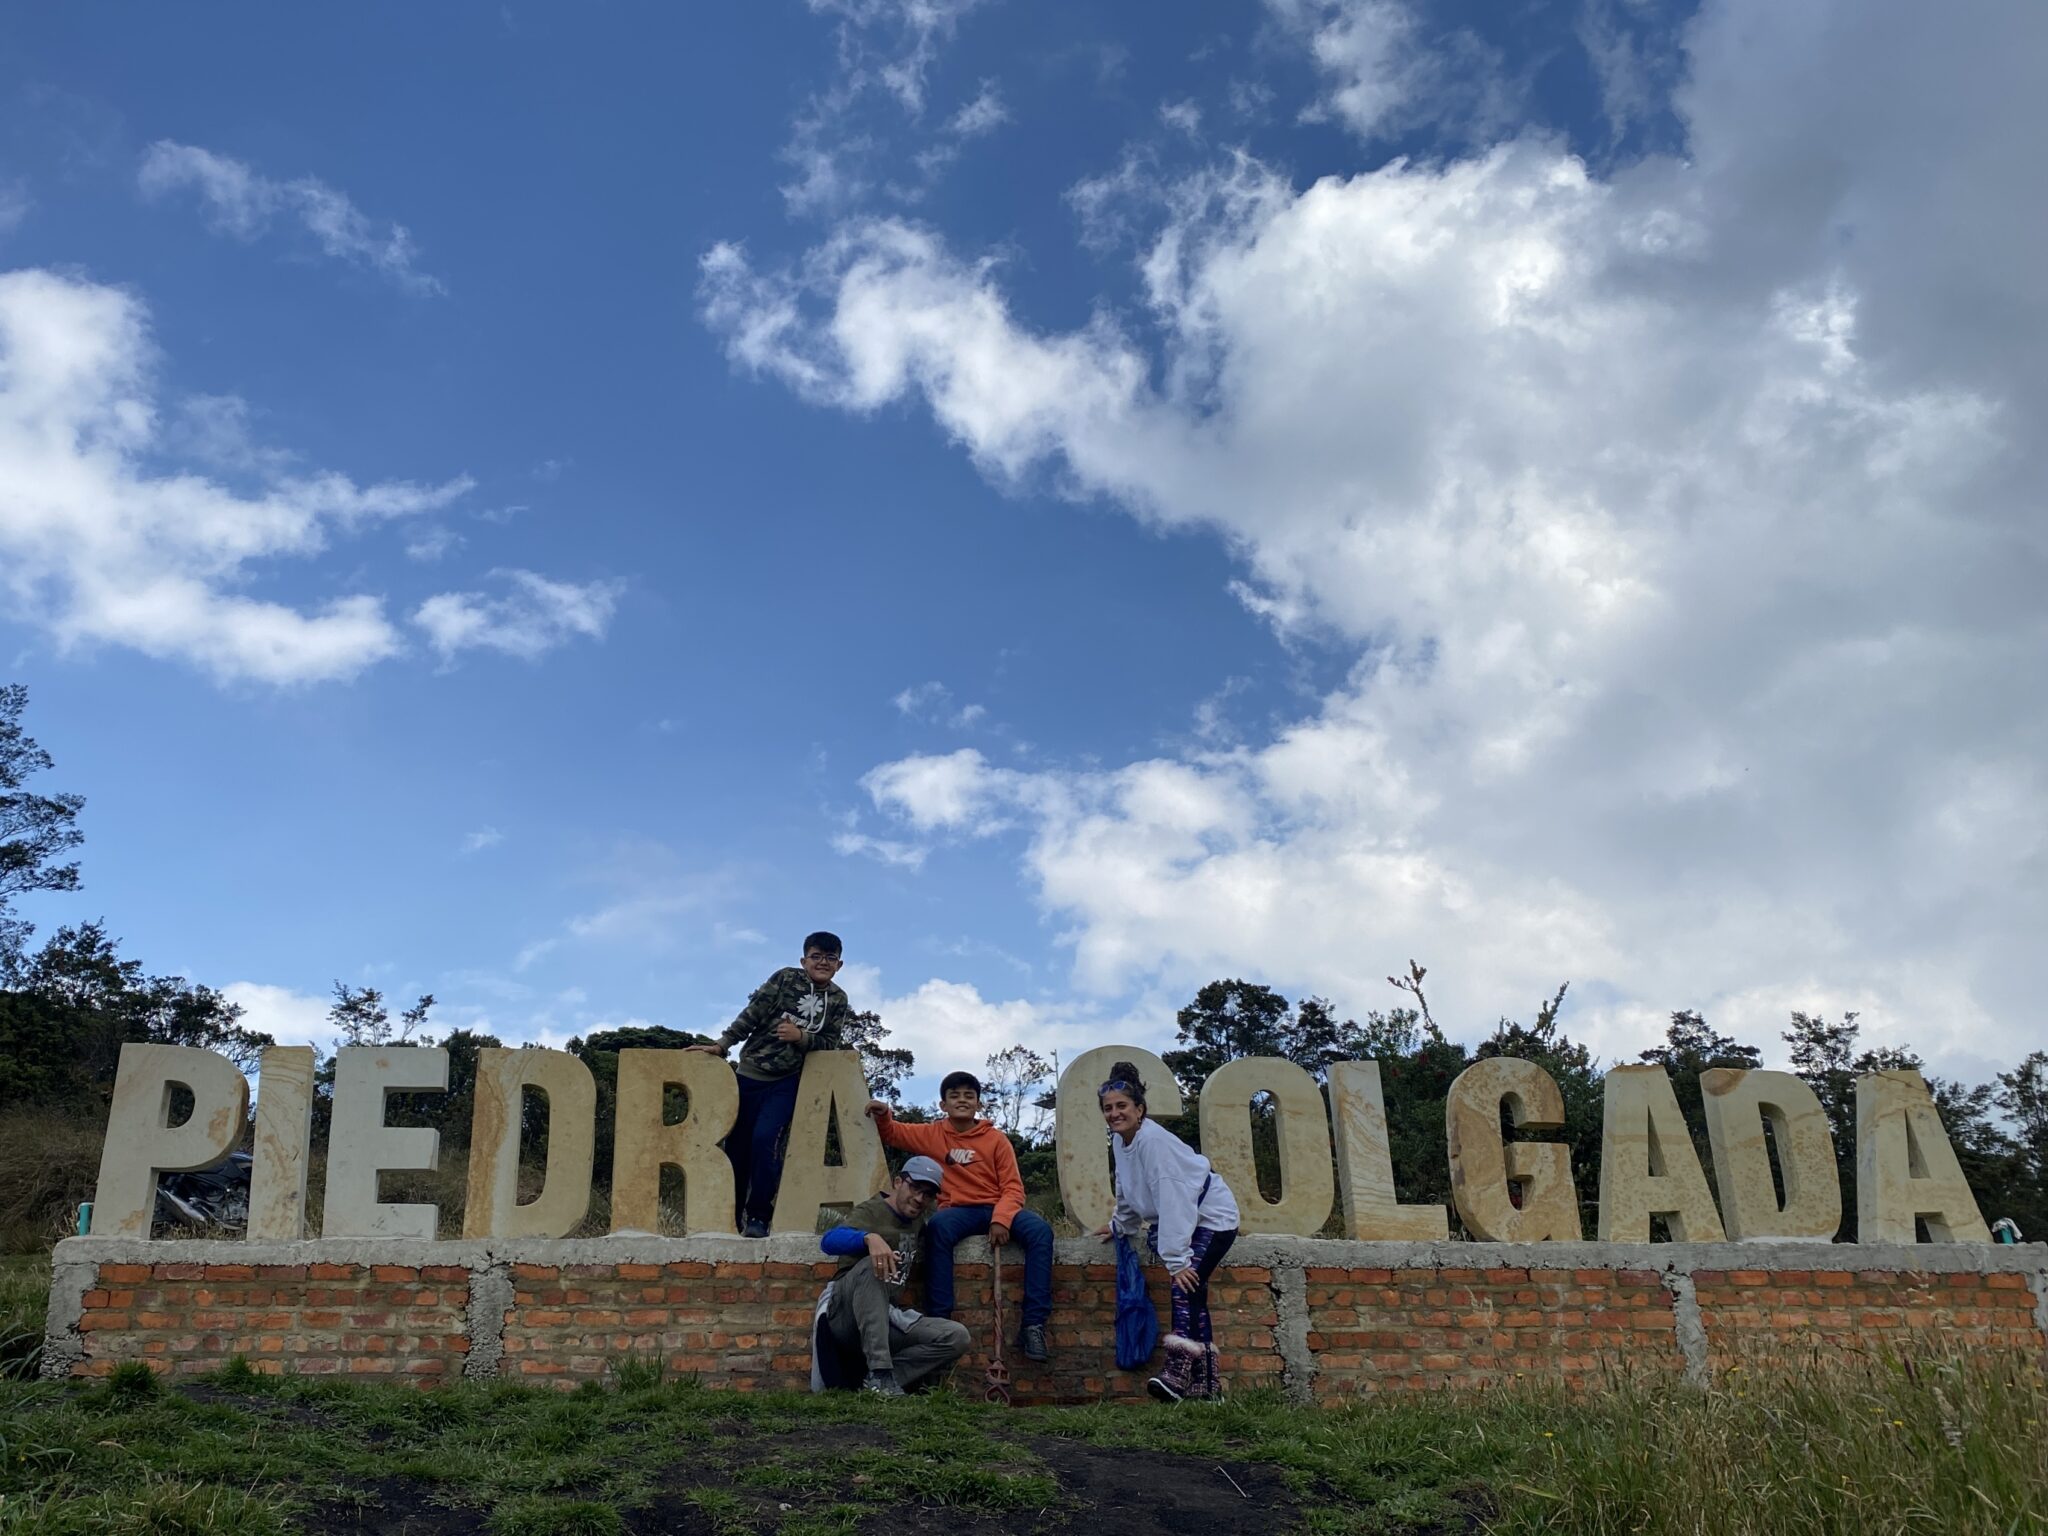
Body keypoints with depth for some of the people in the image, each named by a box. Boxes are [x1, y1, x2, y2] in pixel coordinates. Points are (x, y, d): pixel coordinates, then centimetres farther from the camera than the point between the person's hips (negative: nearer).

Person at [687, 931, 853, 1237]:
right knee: (737, 1146, 3)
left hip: (786, 1082, 0)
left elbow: (831, 1045, 1)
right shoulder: (785, 978, -4)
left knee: (765, 1139, -20)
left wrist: (801, 1037, -16)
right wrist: (722, 1044, -12)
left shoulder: (838, 1002, 3)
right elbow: (751, 1015, -5)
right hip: (749, 1074, 0)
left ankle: (758, 1217, -8)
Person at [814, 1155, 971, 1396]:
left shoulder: (918, 1219, 12)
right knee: (872, 1264, -35)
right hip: (844, 1317, -6)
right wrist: (871, 1238, -49)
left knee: (956, 1337, -13)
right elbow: (829, 1240, -32)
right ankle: (880, 1373, -38)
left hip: (887, 1319, 6)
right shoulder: (871, 1212, -10)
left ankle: (879, 1381, -19)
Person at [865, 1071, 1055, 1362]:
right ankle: (940, 1321, -36)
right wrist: (883, 1115, -6)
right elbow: (891, 1133, 19)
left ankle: (1034, 1325, -29)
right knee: (938, 1226, -37)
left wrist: (1001, 1219, -20)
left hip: (995, 1210, 0)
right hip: (957, 1211, 0)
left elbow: (1013, 1187, 0)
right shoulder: (933, 1135, 10)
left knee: (1040, 1229, -29)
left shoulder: (996, 1139, 5)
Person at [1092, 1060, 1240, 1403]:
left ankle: (1178, 1372, -26)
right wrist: (1120, 1225, 30)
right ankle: (1207, 1385, 9)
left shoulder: (1153, 1140, -26)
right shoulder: (1120, 1140, 1)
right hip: (1186, 1218, 9)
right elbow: (1128, 1192, 19)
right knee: (1193, 1297, 5)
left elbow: (1172, 1200, -31)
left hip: (1213, 1217, -9)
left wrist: (1177, 1259, -32)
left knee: (1186, 1285, -22)